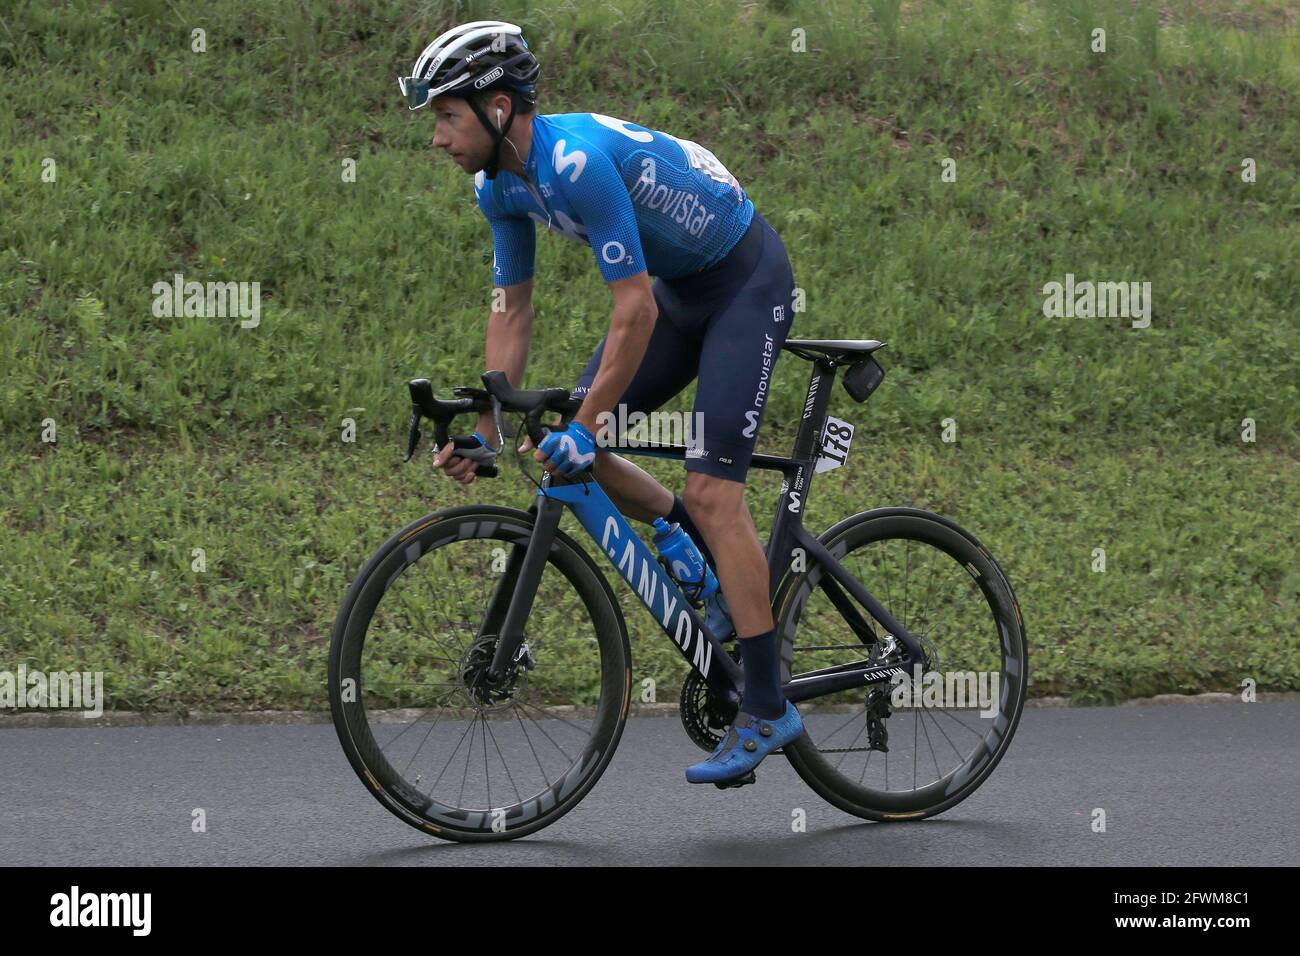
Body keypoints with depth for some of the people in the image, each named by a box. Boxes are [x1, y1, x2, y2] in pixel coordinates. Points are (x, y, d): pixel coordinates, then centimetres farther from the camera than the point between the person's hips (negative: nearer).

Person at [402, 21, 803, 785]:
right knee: (573, 448, 1)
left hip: (747, 278, -9)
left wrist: (584, 428, -29)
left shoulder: (580, 160, -32)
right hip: (678, 286, 9)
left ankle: (767, 710, -12)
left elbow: (635, 312, -32)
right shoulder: (501, 185, -5)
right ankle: (727, 565, 17)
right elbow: (513, 313, 4)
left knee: (709, 487, -16)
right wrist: (485, 434, -1)